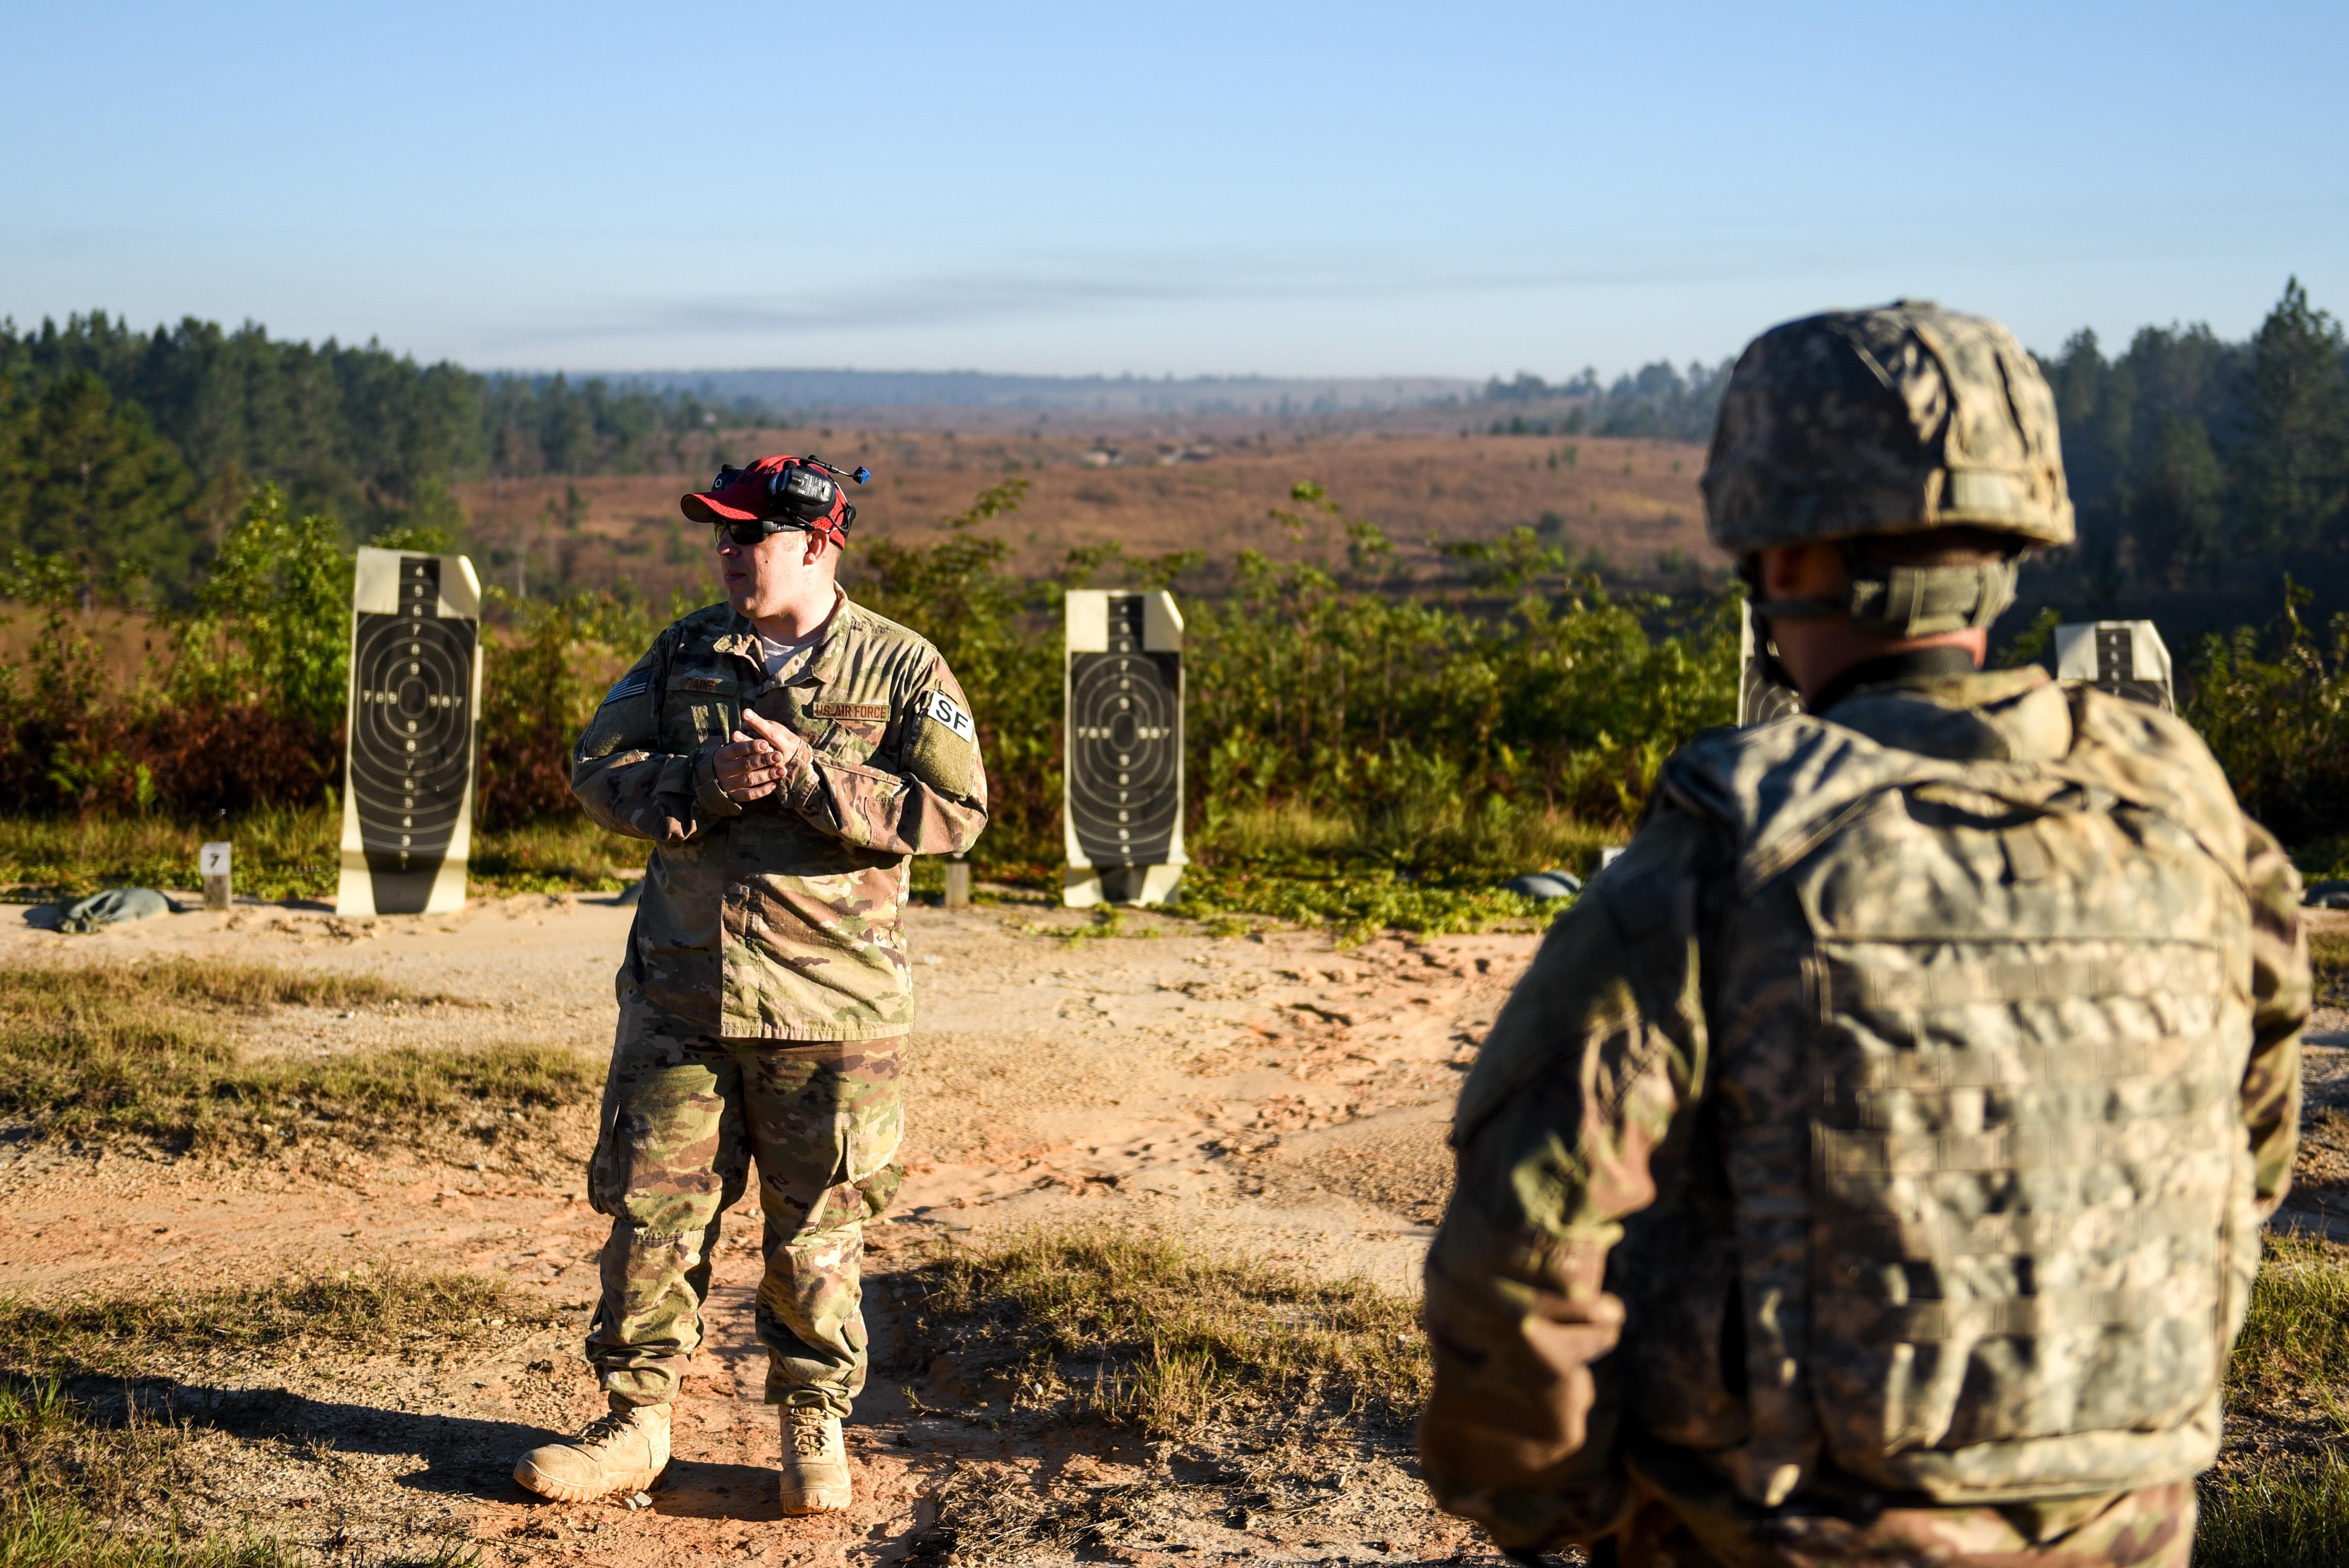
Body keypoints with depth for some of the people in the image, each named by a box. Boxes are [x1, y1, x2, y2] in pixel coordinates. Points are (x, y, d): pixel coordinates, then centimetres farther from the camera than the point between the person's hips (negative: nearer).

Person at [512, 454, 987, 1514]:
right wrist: (705, 781, -13)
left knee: (815, 1236, 5)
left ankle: (814, 1429, 22)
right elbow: (598, 771, 5)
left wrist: (807, 778, -18)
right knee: (650, 1211, 5)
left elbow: (955, 812, -10)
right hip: (679, 997, 3)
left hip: (829, 1005, -3)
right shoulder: (684, 653, 9)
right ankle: (635, 1423, 18)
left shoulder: (901, 669, -2)